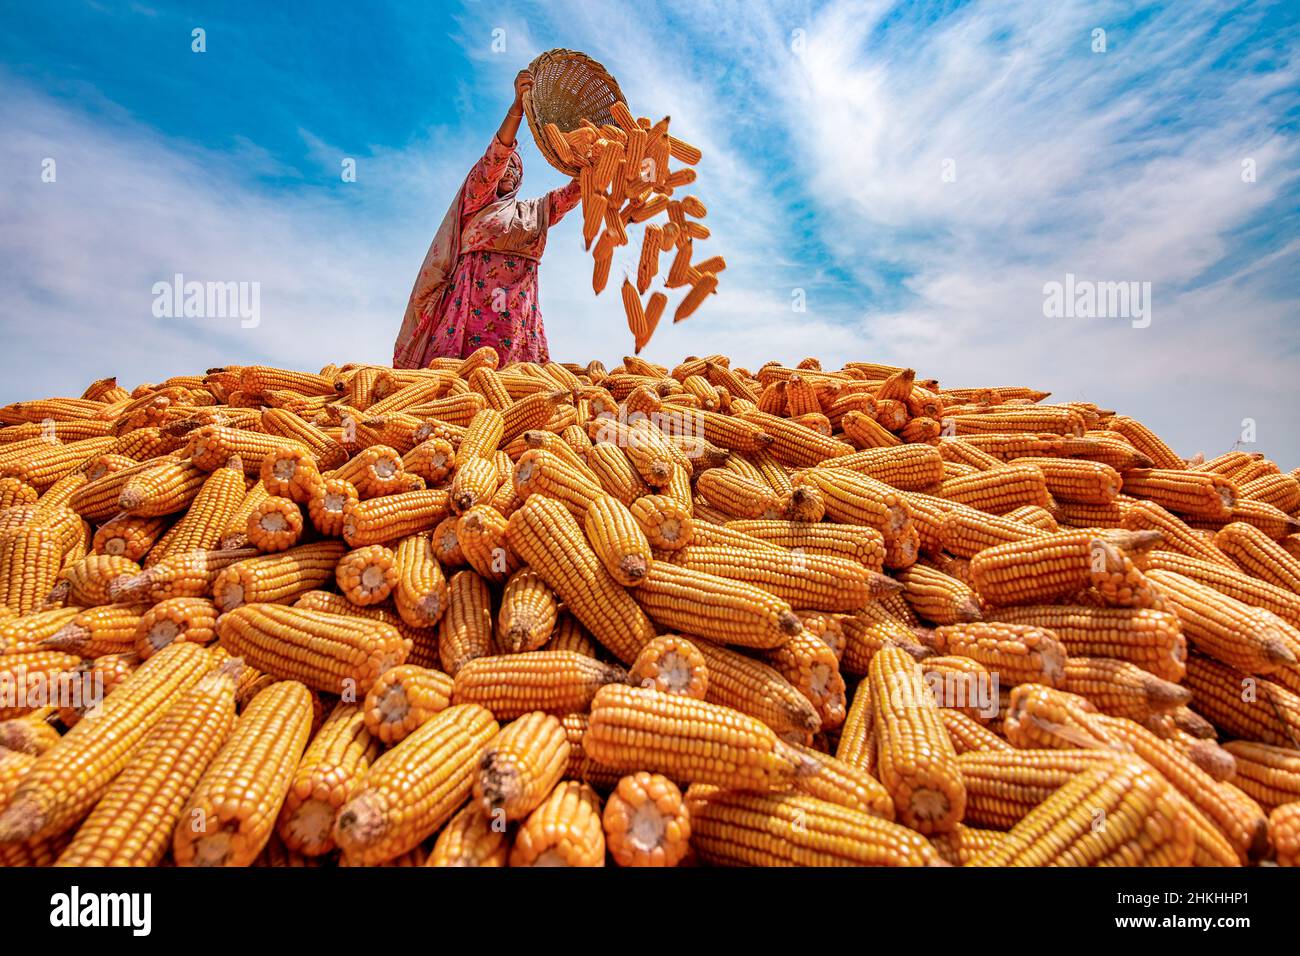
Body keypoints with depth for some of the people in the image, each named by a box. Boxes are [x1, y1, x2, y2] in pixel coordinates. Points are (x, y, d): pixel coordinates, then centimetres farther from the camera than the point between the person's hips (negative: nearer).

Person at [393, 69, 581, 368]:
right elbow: (494, 156, -1)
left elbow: (574, 190, 23)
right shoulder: (477, 200, 14)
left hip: (518, 313, 4)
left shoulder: (535, 211, 28)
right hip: (473, 305, -4)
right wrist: (518, 104, -14)